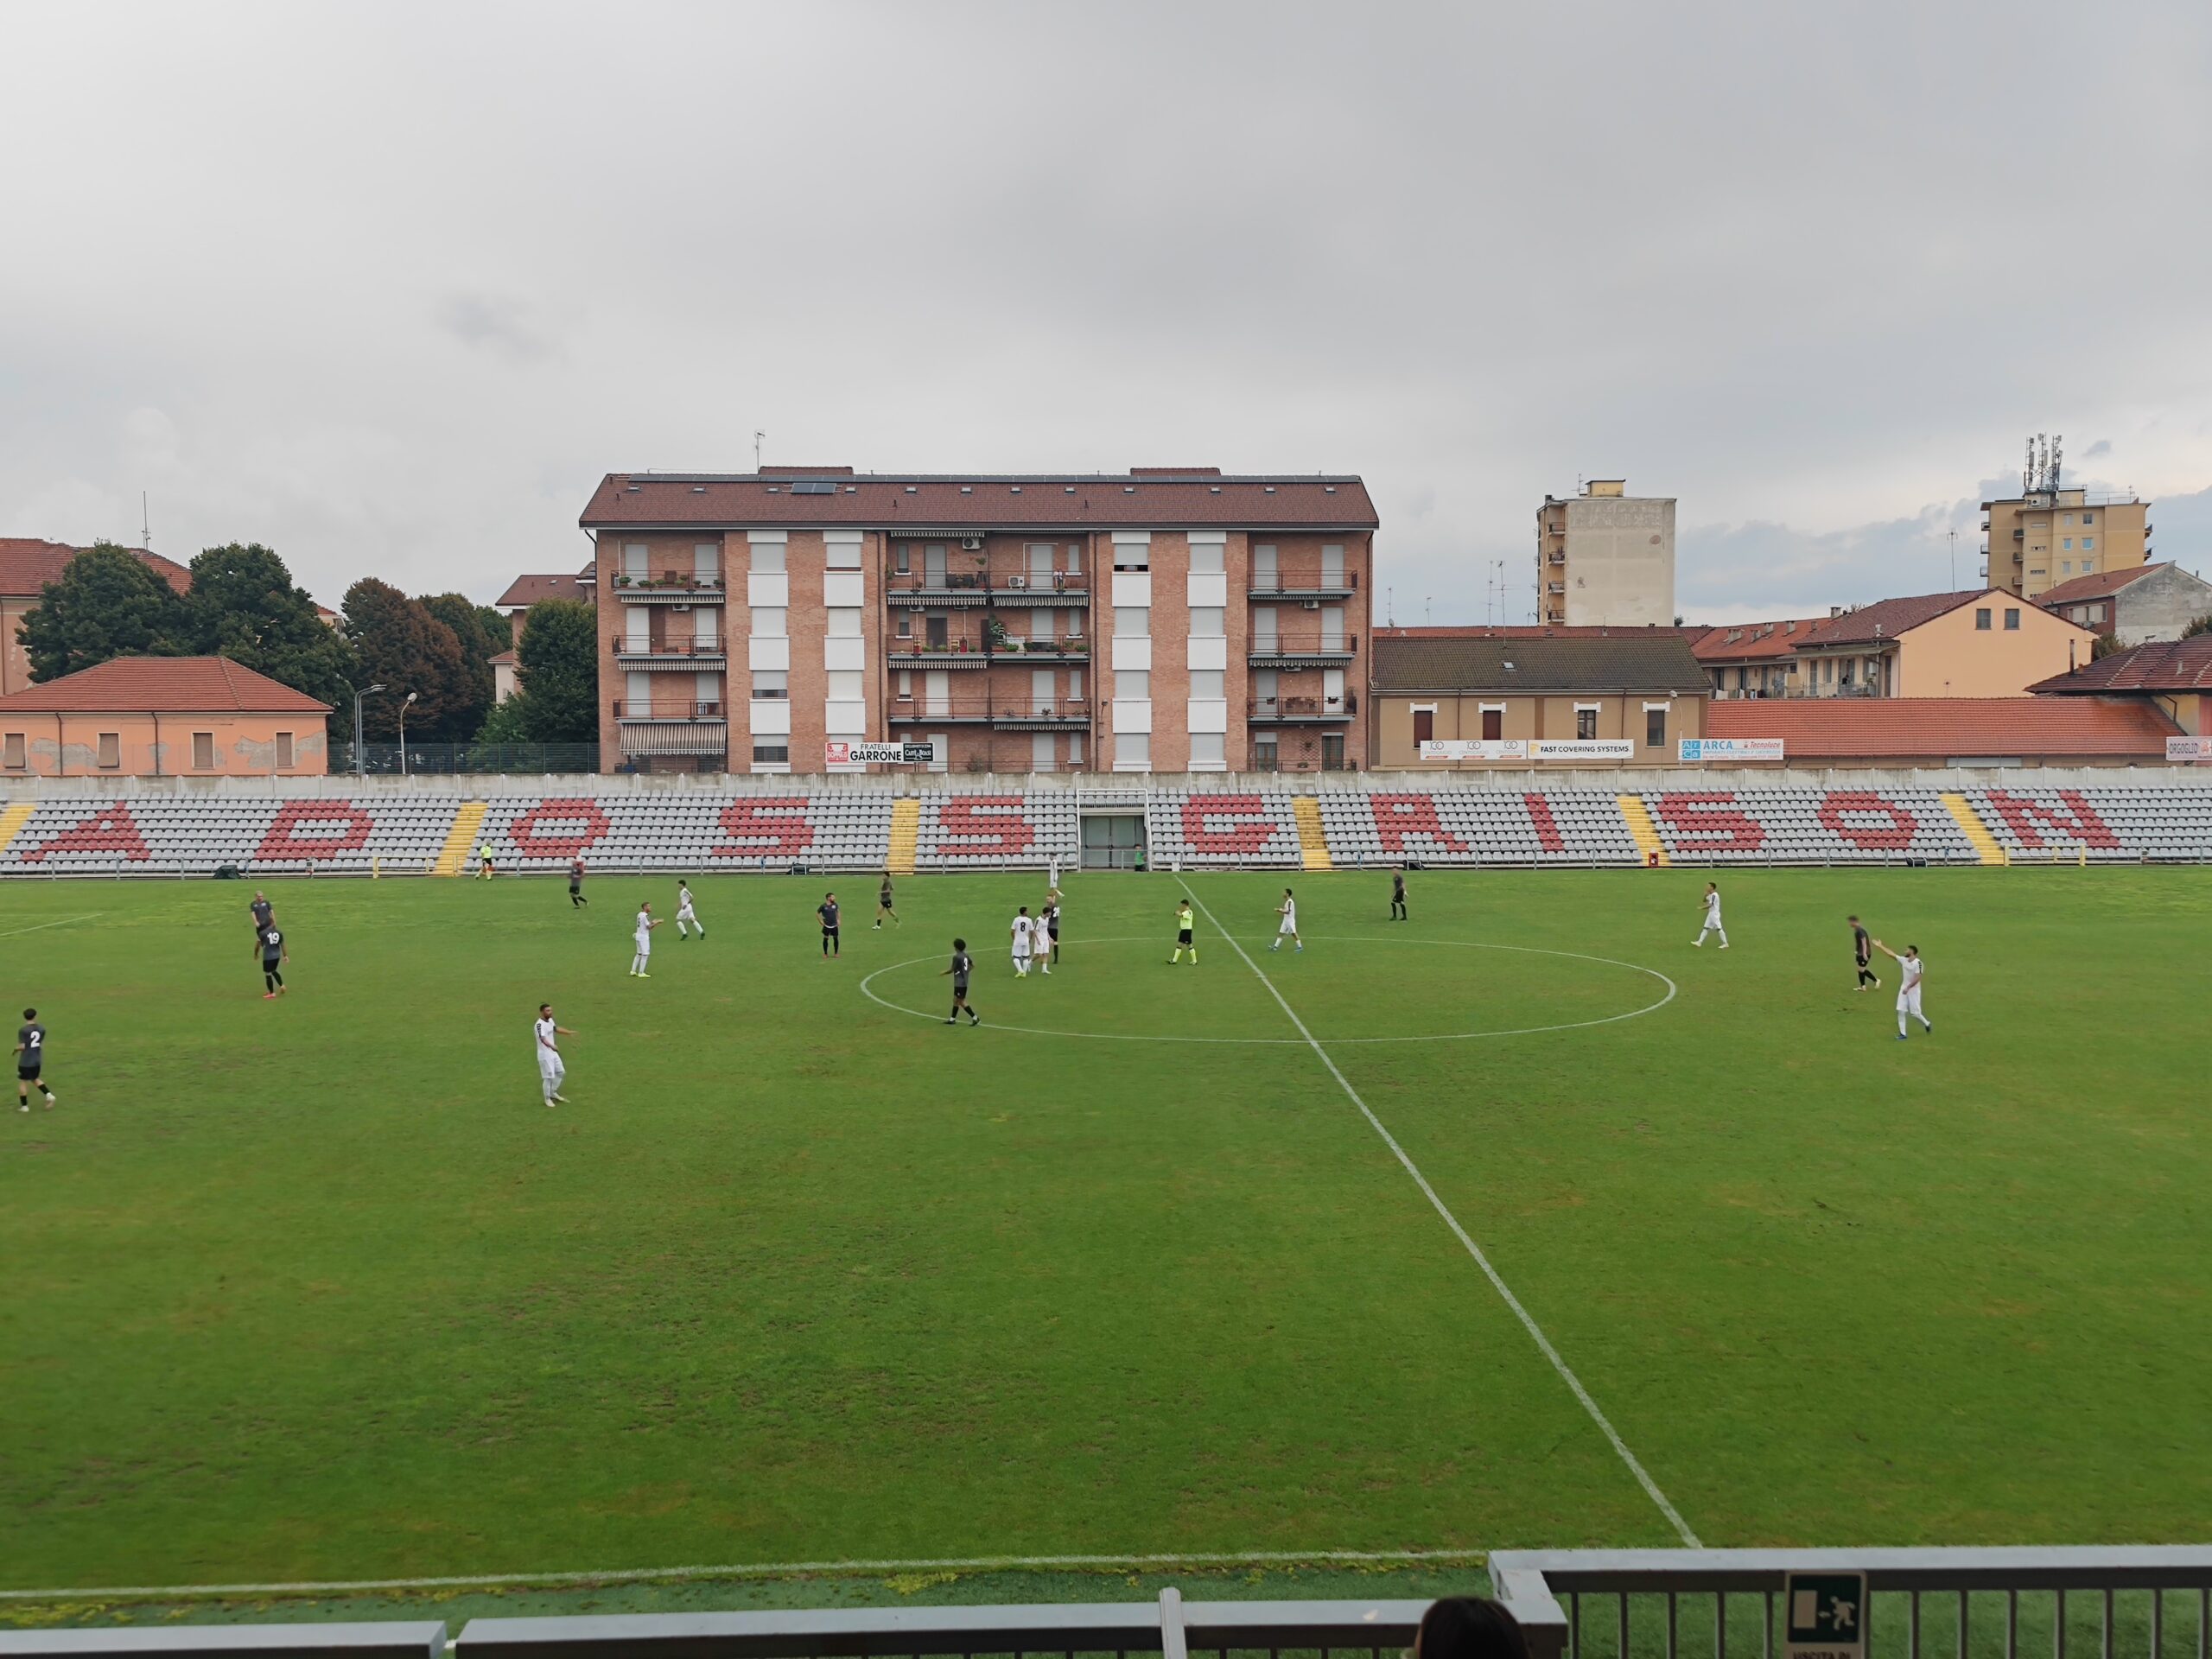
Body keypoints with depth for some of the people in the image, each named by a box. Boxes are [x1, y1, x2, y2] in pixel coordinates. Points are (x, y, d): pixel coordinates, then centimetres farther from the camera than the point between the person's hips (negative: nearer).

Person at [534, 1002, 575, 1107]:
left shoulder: (550, 1020, 5)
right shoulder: (540, 1024, -24)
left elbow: (556, 1029, 26)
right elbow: (543, 1039, -39)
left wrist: (569, 1032, 26)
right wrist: (552, 1046, -54)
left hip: (553, 1053, 9)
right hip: (545, 1055, -9)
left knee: (561, 1072, 17)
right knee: (549, 1076, -1)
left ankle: (553, 1093, 33)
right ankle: (547, 1098, 17)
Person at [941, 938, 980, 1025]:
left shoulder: (956, 957, -18)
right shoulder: (966, 955, 7)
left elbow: (952, 970, -13)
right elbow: (972, 966, 15)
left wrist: (943, 973, 3)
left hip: (959, 983, -9)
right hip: (964, 982, 9)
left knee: (961, 1002, -4)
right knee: (955, 1000, 17)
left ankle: (975, 1018, -5)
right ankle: (952, 1019, 24)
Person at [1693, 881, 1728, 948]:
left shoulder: (1714, 895, -19)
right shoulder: (1710, 895, 11)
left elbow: (1710, 905, -24)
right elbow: (1704, 900, 21)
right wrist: (1705, 895, 2)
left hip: (1714, 914, -10)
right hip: (1711, 914, 10)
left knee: (1718, 928, -7)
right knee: (1706, 928, 9)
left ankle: (1725, 943, -2)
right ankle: (1700, 941, 11)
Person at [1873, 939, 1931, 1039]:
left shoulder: (1918, 963, -18)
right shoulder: (1903, 960, 4)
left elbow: (1917, 978, -22)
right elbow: (1891, 954, 11)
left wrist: (1908, 988, -23)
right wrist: (1880, 946, 14)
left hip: (1913, 990, -7)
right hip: (1904, 988, 7)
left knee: (1915, 1013, 0)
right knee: (1900, 1011, 0)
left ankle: (1927, 1024, 28)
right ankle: (1902, 1034, 5)